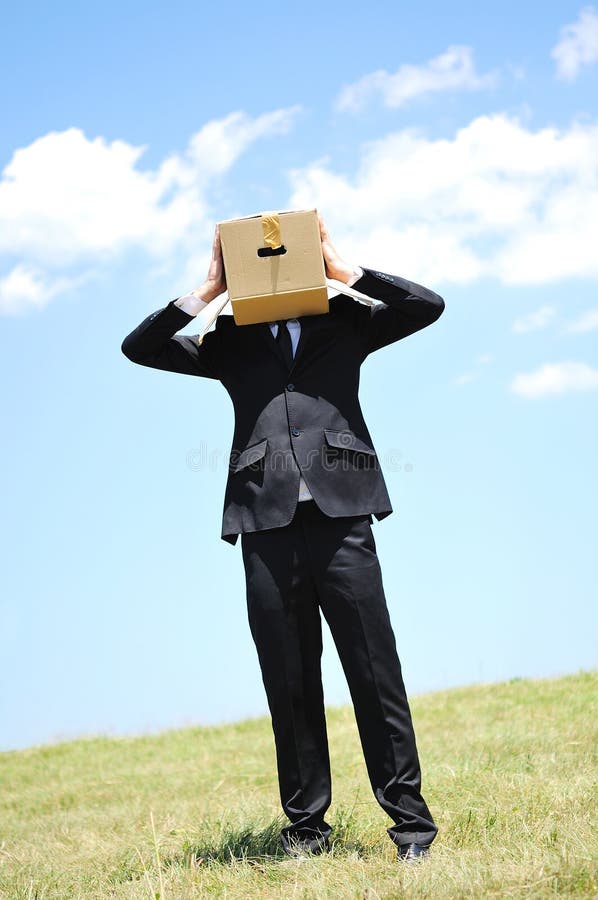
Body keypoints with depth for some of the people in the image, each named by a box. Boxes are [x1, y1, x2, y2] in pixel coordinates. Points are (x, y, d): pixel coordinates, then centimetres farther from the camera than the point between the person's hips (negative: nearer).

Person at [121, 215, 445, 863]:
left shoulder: (345, 323, 19)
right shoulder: (230, 343, 21)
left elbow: (427, 306, 8)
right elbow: (139, 347, 14)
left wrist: (341, 269, 7)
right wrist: (209, 288, 9)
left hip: (340, 516, -1)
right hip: (266, 523, 2)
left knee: (375, 673, -4)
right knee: (289, 684, 3)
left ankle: (410, 822, 2)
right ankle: (305, 828, 11)